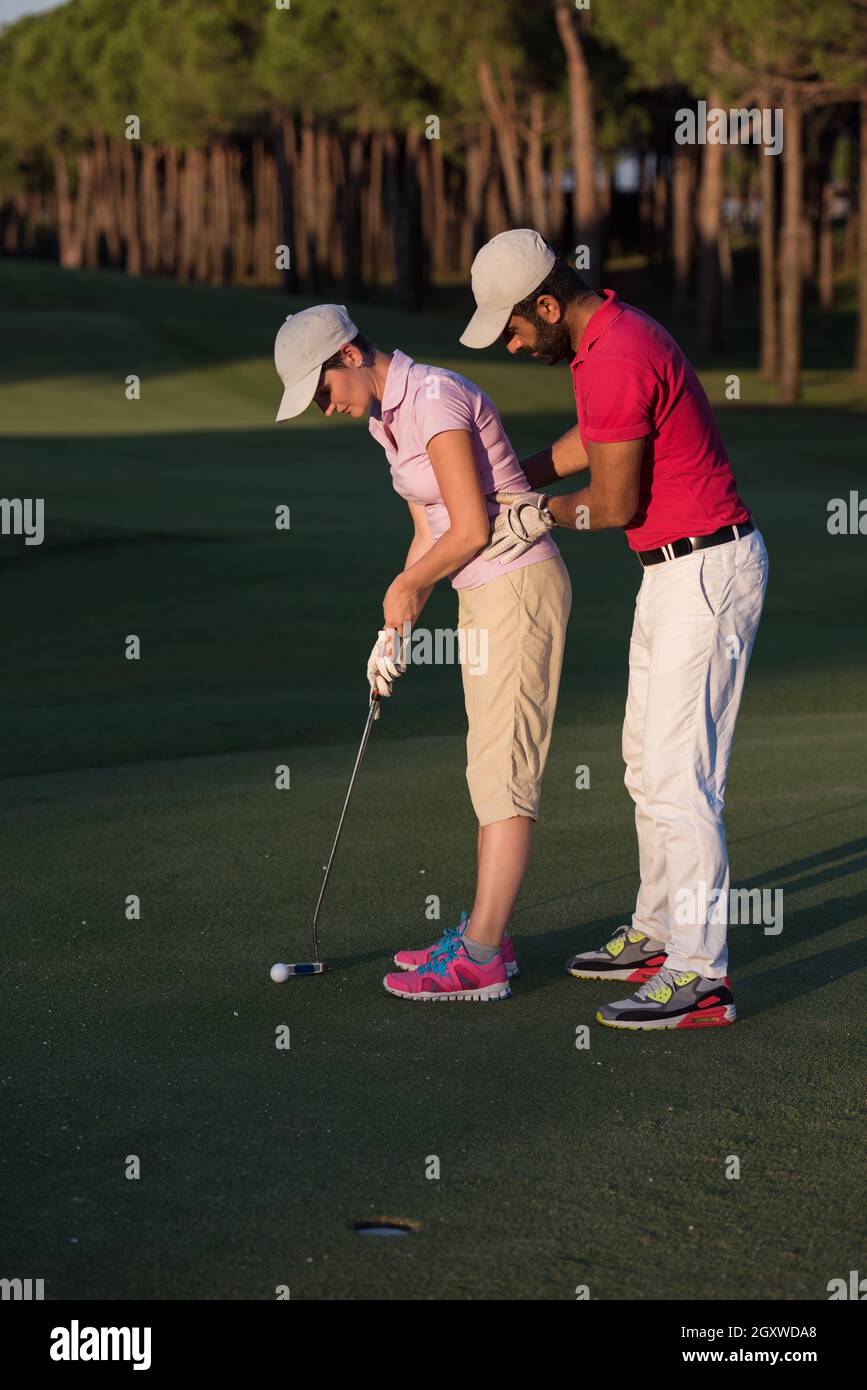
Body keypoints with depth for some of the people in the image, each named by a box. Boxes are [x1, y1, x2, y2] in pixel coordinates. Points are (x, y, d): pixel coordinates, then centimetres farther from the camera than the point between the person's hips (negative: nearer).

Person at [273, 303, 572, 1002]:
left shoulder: (435, 398, -18)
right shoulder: (390, 418, 12)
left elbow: (472, 528, -21)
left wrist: (405, 588, -6)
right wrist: (394, 631, 9)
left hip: (519, 584, -10)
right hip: (483, 595, 10)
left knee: (505, 769, -8)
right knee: (492, 766, 12)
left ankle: (479, 960, -7)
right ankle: (487, 936, 19)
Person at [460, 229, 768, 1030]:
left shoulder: (616, 362, -23)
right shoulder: (608, 335, 10)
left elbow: (615, 503, -18)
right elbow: (591, 440, 28)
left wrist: (547, 514, 1)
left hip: (707, 573, -11)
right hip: (672, 572, 11)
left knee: (679, 776, -11)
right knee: (647, 762, 18)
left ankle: (699, 977, -9)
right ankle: (659, 935, 29)